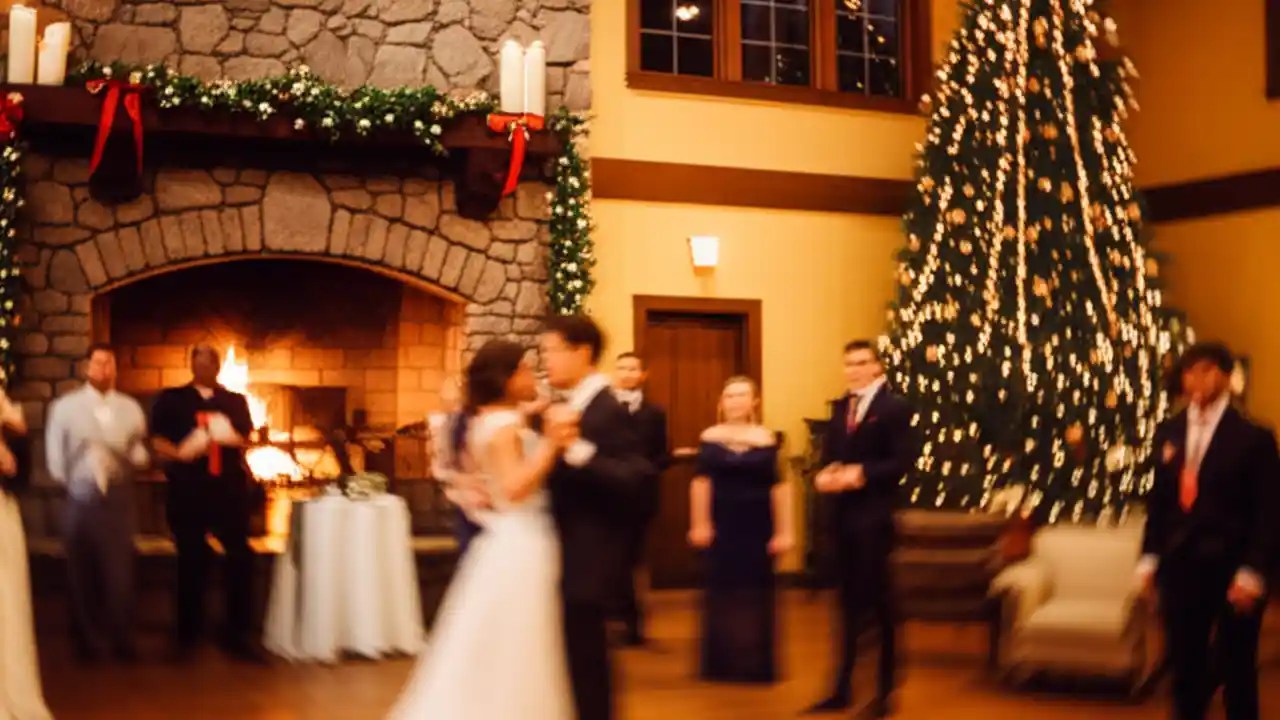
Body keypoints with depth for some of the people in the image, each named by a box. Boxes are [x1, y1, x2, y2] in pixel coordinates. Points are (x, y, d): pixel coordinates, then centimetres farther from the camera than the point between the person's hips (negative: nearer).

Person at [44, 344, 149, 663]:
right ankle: (90, 641, 20)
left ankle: (122, 640, 13)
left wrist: (136, 455, -14)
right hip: (80, 499, 0)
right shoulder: (64, 406, 1)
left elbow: (140, 452, 5)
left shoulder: (130, 408, 5)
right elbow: (55, 455, 3)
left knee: (119, 571, 2)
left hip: (119, 498, 0)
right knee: (82, 574, 7)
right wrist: (69, 482, 0)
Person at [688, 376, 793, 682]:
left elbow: (779, 486, -4)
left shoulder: (767, 439, -3)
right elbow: (701, 482, 0)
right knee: (722, 592, 6)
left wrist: (784, 531, -7)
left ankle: (755, 665, 21)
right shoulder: (710, 438, -2)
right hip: (721, 526, 0)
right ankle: (722, 664, 19)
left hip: (757, 527, 0)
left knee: (755, 593, 7)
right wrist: (699, 524, -4)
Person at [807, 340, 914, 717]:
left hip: (873, 517, -7)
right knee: (849, 603, 12)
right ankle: (842, 690, 18)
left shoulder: (894, 408, -7)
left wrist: (862, 473, -24)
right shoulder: (840, 407, 15)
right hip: (842, 516, 7)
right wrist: (823, 476, -8)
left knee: (880, 603, 2)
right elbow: (828, 455, 13)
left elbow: (902, 461, -15)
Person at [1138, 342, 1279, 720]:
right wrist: (1150, 557, 5)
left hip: (1232, 568, -4)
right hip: (1181, 566, 4)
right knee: (1185, 664, 9)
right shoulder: (1168, 433, 9)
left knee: (1236, 668, 8)